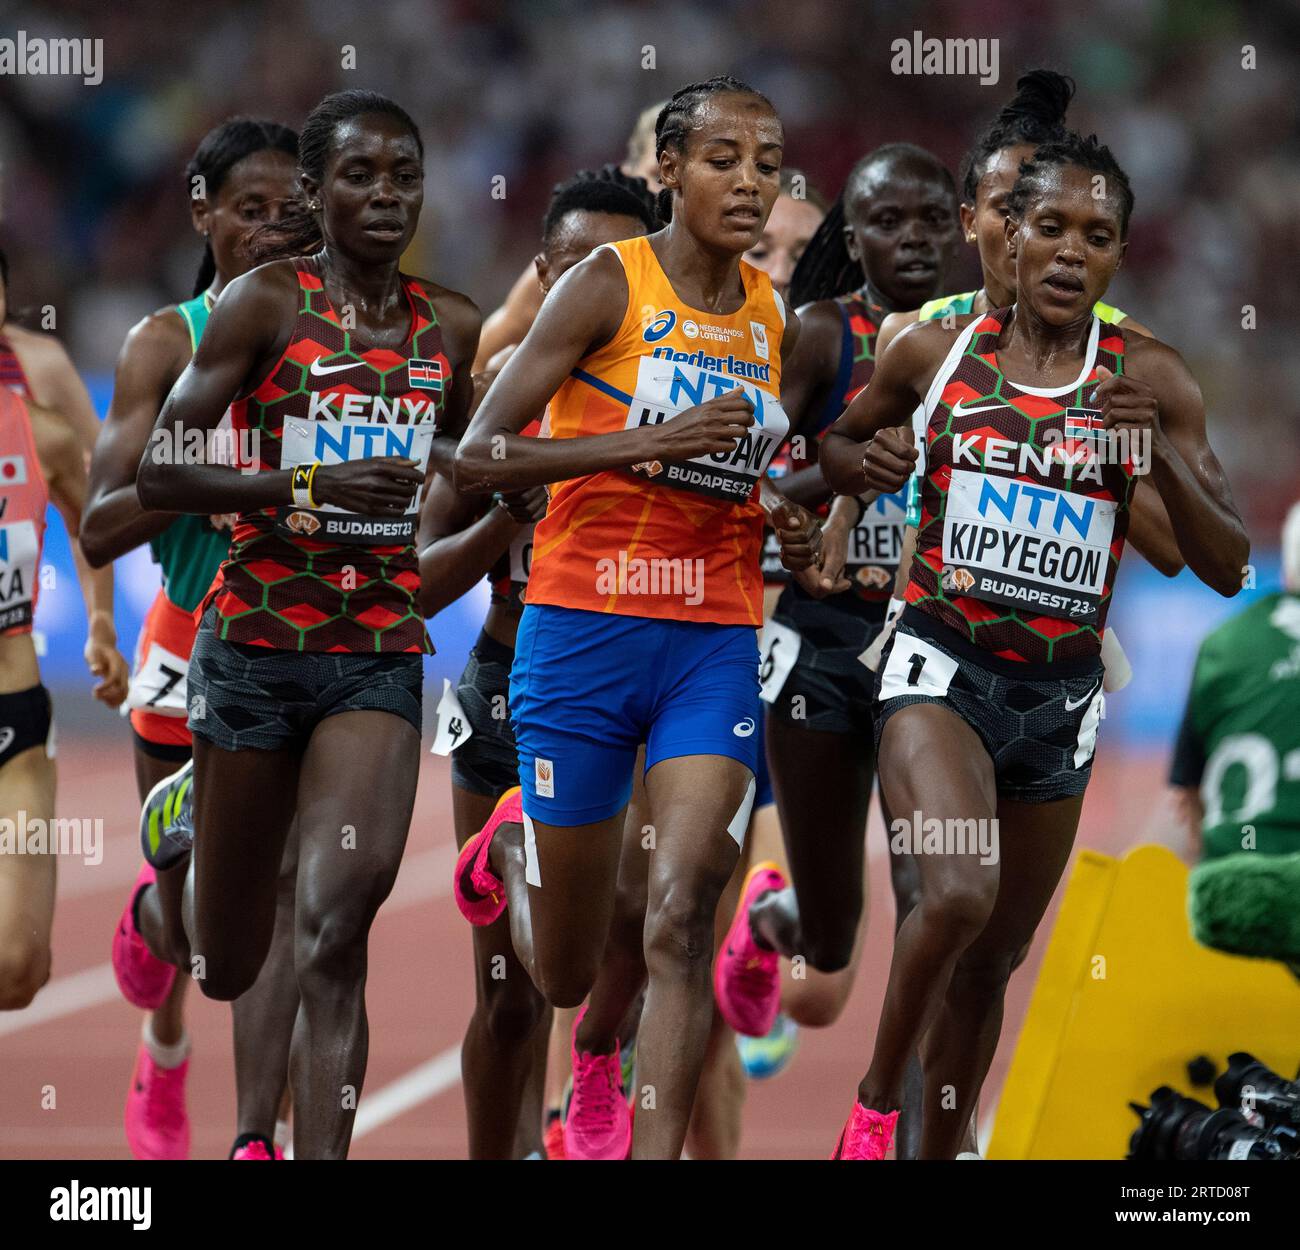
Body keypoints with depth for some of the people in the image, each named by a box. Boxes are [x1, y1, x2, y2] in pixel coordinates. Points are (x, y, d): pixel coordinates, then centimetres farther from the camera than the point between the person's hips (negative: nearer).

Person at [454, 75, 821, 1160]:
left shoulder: (774, 320, 10)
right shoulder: (606, 286, -7)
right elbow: (478, 458, -12)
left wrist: (795, 528, 6)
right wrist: (644, 441, -23)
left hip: (716, 644, 3)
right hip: (582, 629, -3)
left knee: (683, 916, -18)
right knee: (565, 976, 8)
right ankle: (513, 846, 44)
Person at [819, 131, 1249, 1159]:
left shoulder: (1153, 381, -3)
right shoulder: (933, 353, -2)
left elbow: (1228, 568, -6)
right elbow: (837, 445, 16)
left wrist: (1161, 456, -22)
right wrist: (866, 460, -7)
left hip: (1061, 695, 2)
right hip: (941, 667, -2)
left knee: (991, 961, 13)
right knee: (960, 894, -28)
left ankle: (939, 1154, 31)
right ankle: (875, 1104, -7)